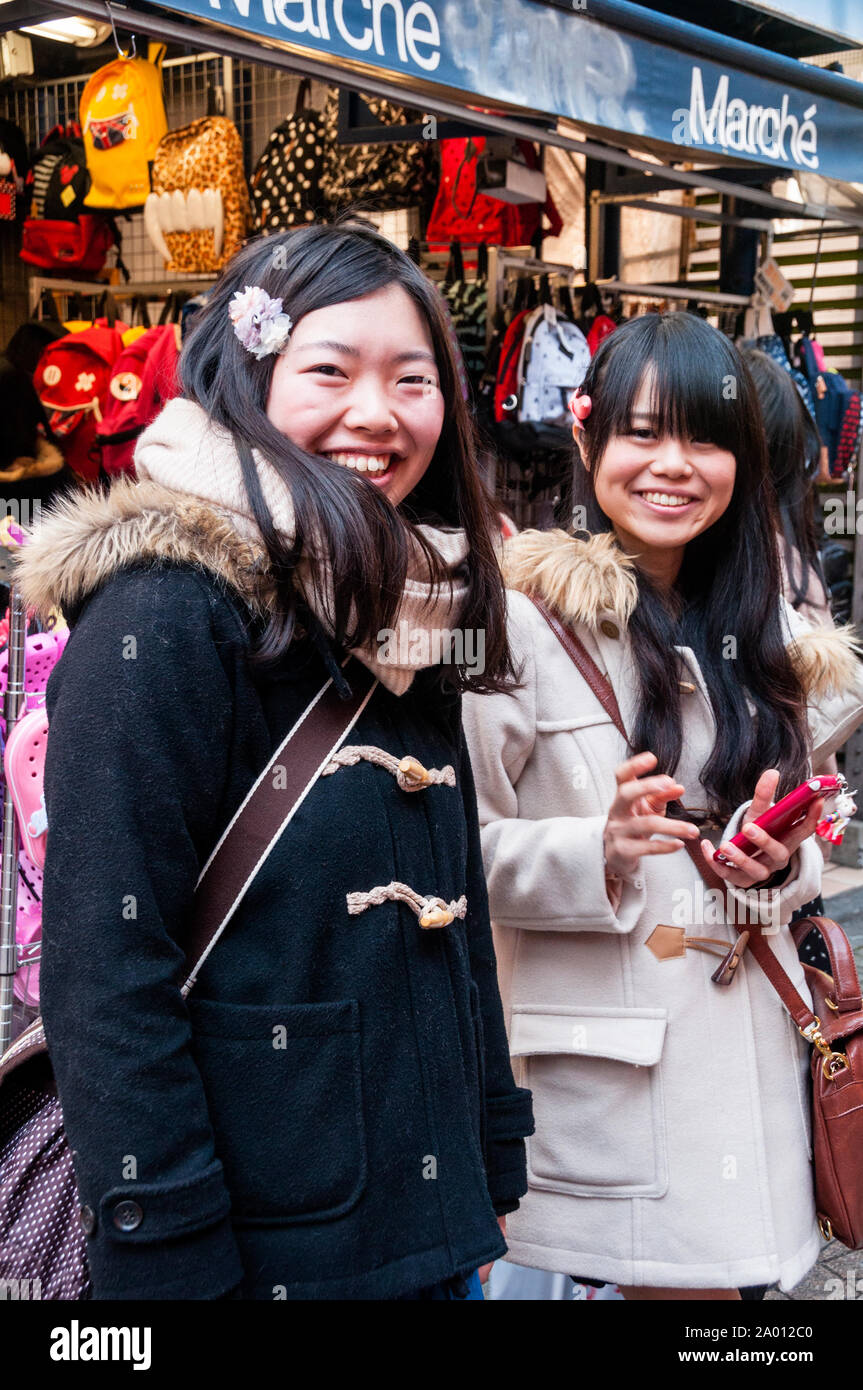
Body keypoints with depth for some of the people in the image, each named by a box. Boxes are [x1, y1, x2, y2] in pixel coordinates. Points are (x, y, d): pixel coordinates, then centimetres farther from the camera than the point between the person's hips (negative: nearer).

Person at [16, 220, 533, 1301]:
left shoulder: (411, 612, 6)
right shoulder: (164, 614, -16)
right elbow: (107, 979, -19)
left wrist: (492, 1172, 13)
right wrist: (172, 1268, -19)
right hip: (266, 1245, -7)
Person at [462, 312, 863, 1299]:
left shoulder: (758, 628, 11)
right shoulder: (524, 620, -10)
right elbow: (462, 848, -10)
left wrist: (780, 859, -3)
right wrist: (599, 848, -26)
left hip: (747, 1053, 6)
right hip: (599, 1071, -5)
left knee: (724, 1272, 12)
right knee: (660, 1278, 0)